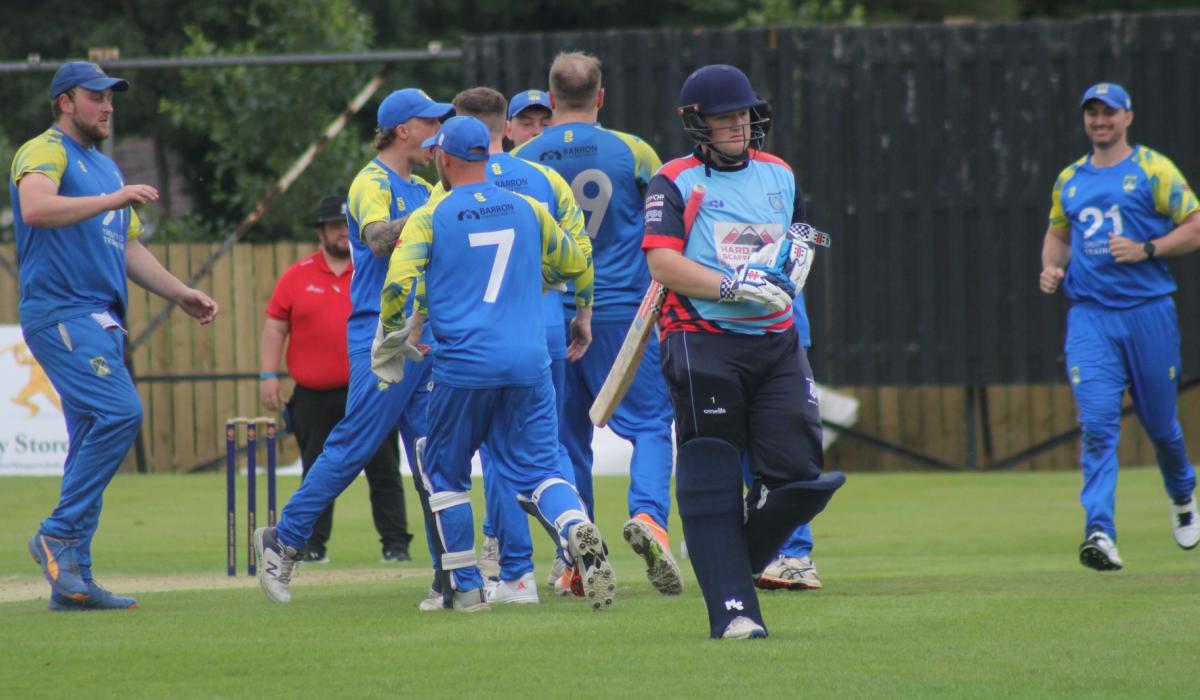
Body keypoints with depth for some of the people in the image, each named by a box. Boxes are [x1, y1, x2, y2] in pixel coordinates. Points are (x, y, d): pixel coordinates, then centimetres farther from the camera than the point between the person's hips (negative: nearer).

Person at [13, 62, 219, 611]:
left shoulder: (106, 169, 25)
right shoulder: (44, 153, -4)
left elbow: (129, 248, 29)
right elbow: (36, 208, -25)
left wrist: (180, 294, 19)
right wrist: (113, 200, -31)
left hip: (102, 321, 9)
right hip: (60, 312, -9)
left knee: (93, 441, 5)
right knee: (119, 411, -24)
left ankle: (71, 580, 5)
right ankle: (59, 536, -17)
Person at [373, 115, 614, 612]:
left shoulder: (429, 219, -1)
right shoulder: (527, 211, 10)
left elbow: (399, 288, -11)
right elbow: (574, 266, 22)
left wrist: (389, 346, 5)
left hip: (463, 365, -3)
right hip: (529, 365, 3)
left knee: (442, 471, 14)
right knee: (537, 468, 5)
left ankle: (462, 586, 13)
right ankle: (577, 531, -25)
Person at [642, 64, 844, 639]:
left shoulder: (779, 175, 18)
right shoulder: (675, 183, 1)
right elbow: (662, 263, -10)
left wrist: (797, 255, 6)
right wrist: (732, 286, -20)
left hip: (776, 340, 5)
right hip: (705, 344, -5)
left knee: (797, 472, -7)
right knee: (711, 479, -7)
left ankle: (734, 563, 17)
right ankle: (732, 607, -5)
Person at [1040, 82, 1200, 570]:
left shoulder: (1154, 170, 0)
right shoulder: (1069, 180, 14)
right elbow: (1057, 234, 28)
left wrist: (1145, 250, -16)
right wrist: (1051, 269, 7)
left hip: (1148, 311, -2)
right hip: (1089, 316, 2)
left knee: (1160, 422, 9)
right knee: (1097, 425, -13)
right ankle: (1100, 532, -21)